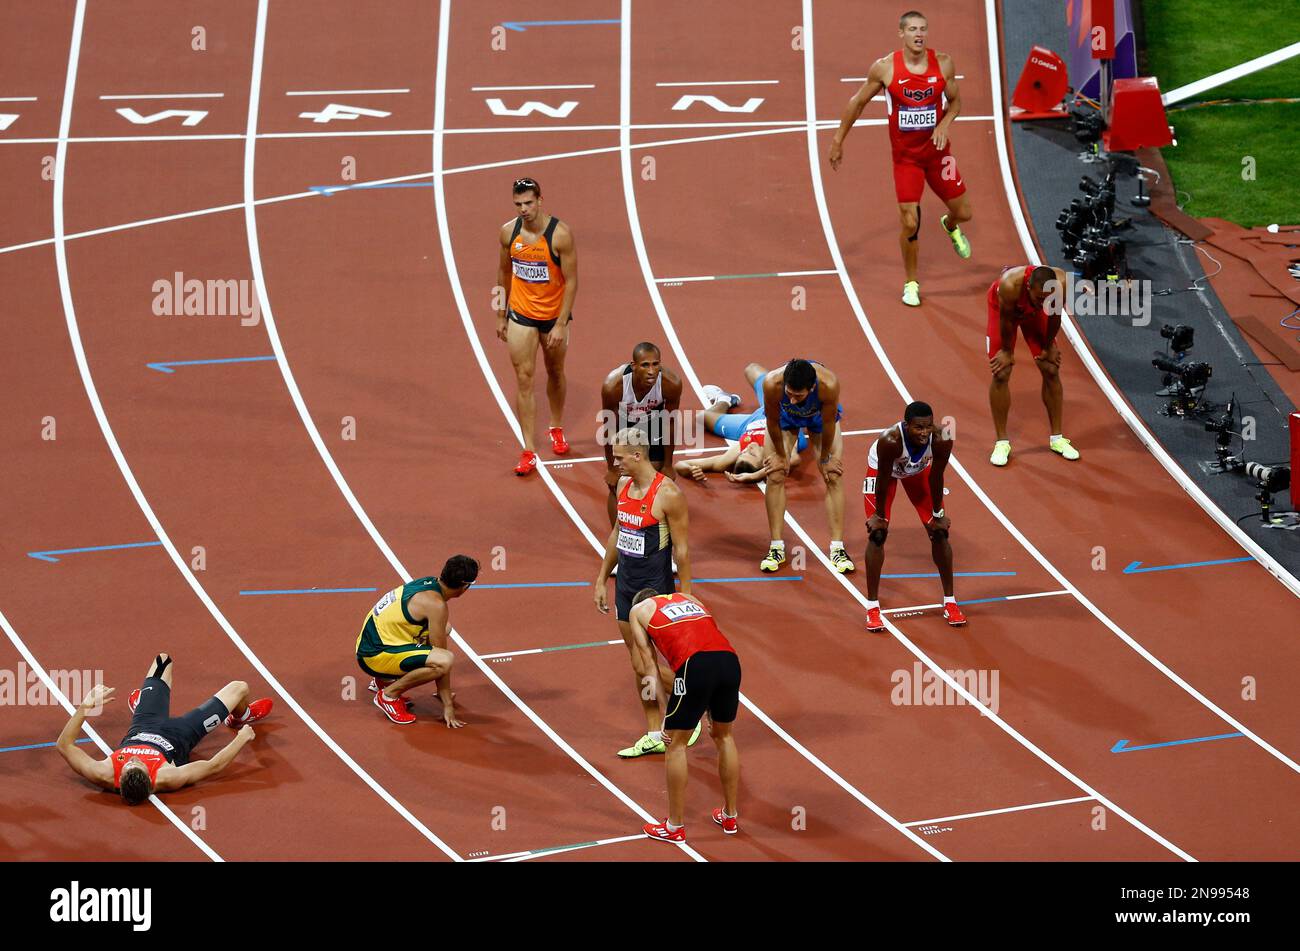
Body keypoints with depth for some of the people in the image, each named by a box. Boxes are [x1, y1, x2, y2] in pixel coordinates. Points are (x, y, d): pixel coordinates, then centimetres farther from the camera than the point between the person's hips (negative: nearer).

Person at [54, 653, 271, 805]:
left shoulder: (105, 776, -42)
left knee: (163, 659, 18)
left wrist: (84, 708, -40)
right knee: (239, 688, 8)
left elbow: (64, 744, -33)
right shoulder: (165, 779, -46)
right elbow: (214, 766, -35)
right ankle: (240, 718, 49)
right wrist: (242, 739, -23)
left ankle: (140, 702, 55)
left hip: (142, 728, 3)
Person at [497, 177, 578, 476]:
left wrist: (561, 325, -18)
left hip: (554, 314, -1)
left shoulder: (560, 234, -19)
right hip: (521, 314, 1)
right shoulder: (508, 232, -8)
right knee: (524, 379, -6)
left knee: (555, 373, 19)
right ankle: (529, 450, -4)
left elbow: (571, 281, -15)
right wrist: (501, 315, 11)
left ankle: (557, 427, 44)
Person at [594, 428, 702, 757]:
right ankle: (654, 736, 19)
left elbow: (681, 549, -15)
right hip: (625, 582, 8)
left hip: (655, 586, -8)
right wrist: (601, 579, 19)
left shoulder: (668, 493, -18)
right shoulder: (624, 485, 5)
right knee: (638, 663, 11)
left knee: (645, 664, -7)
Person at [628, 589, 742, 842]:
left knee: (676, 743, 12)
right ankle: (730, 816, 34)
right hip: (729, 659, 5)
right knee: (724, 735, 25)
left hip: (695, 664, -5)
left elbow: (650, 663, 14)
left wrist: (668, 701, 14)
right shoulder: (689, 599, 36)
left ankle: (675, 827, 18)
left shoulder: (639, 609, 24)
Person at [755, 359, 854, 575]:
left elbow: (828, 423, -26)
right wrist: (780, 455, -11)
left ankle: (837, 548, -2)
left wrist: (825, 458, -12)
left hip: (819, 415, 0)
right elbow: (773, 422, -24)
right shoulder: (772, 383, -43)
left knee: (833, 476, -7)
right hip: (784, 415, 0)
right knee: (775, 476, -8)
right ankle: (776, 547, 1)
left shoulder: (829, 384, -45)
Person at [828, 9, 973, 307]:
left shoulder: (943, 64, -8)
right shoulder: (885, 68, -14)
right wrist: (838, 141, 4)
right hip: (905, 156, -2)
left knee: (963, 212, 10)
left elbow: (955, 102, 6)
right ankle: (910, 283, 15)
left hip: (937, 151, 2)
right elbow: (858, 102, 0)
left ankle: (950, 226, 50)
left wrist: (945, 124, -15)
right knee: (910, 222, -8)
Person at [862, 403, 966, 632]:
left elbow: (935, 478, -19)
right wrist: (879, 516, -16)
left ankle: (950, 602, 15)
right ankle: (872, 608, 0)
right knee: (877, 534, -12)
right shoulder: (890, 441, -44)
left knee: (940, 532, 0)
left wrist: (938, 513, -6)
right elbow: (883, 480, -29)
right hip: (883, 468, -3)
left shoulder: (941, 441, -36)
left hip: (919, 469, 3)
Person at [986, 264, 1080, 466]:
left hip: (1035, 312, 3)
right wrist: (1007, 351, -10)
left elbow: (1055, 315, -16)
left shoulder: (1062, 283, -38)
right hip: (1004, 307, -3)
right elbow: (1007, 320, -25)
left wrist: (1049, 347, -2)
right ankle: (1002, 443, 3)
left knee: (1051, 370, 1)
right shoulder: (1010, 286, -45)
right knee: (1001, 374, -8)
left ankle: (1056, 438, 15)